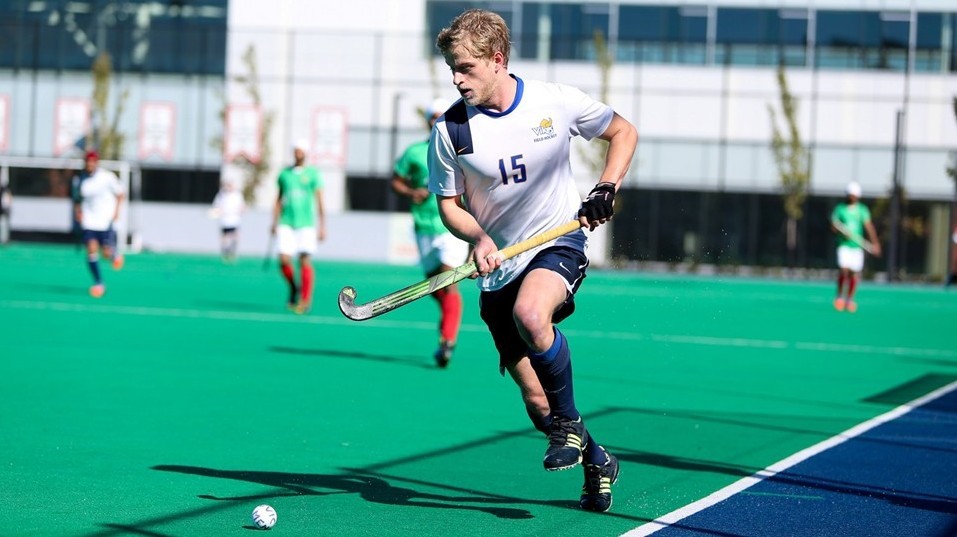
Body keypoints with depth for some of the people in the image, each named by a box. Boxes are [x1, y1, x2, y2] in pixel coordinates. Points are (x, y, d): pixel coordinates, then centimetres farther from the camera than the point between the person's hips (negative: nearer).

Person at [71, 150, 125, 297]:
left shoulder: (107, 177, -9)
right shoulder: (78, 180, 1)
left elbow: (121, 194, 2)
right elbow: (77, 199, 16)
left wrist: (116, 211, -8)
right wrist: (78, 212, -1)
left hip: (107, 220, -2)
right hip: (88, 220, 2)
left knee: (107, 253, -6)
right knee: (91, 249, -13)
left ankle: (115, 254, 34)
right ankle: (98, 282, 0)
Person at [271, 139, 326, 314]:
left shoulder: (313, 174, 1)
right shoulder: (284, 174, 11)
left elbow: (319, 201, -1)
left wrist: (322, 227, -6)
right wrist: (274, 222, 13)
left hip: (306, 224, -3)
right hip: (286, 224, 3)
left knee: (305, 261, -7)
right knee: (284, 260, -9)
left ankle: (305, 301, 0)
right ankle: (294, 288, 17)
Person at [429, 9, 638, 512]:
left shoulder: (557, 101, -9)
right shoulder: (450, 130, -7)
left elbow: (623, 131, 7)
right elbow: (449, 204, 4)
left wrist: (606, 189, -9)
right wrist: (478, 237, -16)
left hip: (559, 245, -2)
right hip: (498, 270, 3)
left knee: (530, 313, -37)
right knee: (536, 402, 0)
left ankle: (570, 421, -14)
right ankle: (597, 461, 28)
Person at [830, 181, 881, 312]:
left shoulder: (862, 210, 6)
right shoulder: (840, 209, 3)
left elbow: (869, 227, -1)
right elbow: (833, 226, 4)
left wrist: (875, 243, -11)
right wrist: (841, 232, -17)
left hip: (857, 246, 2)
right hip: (844, 245, -2)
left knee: (854, 274, 2)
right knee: (844, 270, -16)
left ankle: (849, 300, 17)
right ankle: (840, 296, 2)